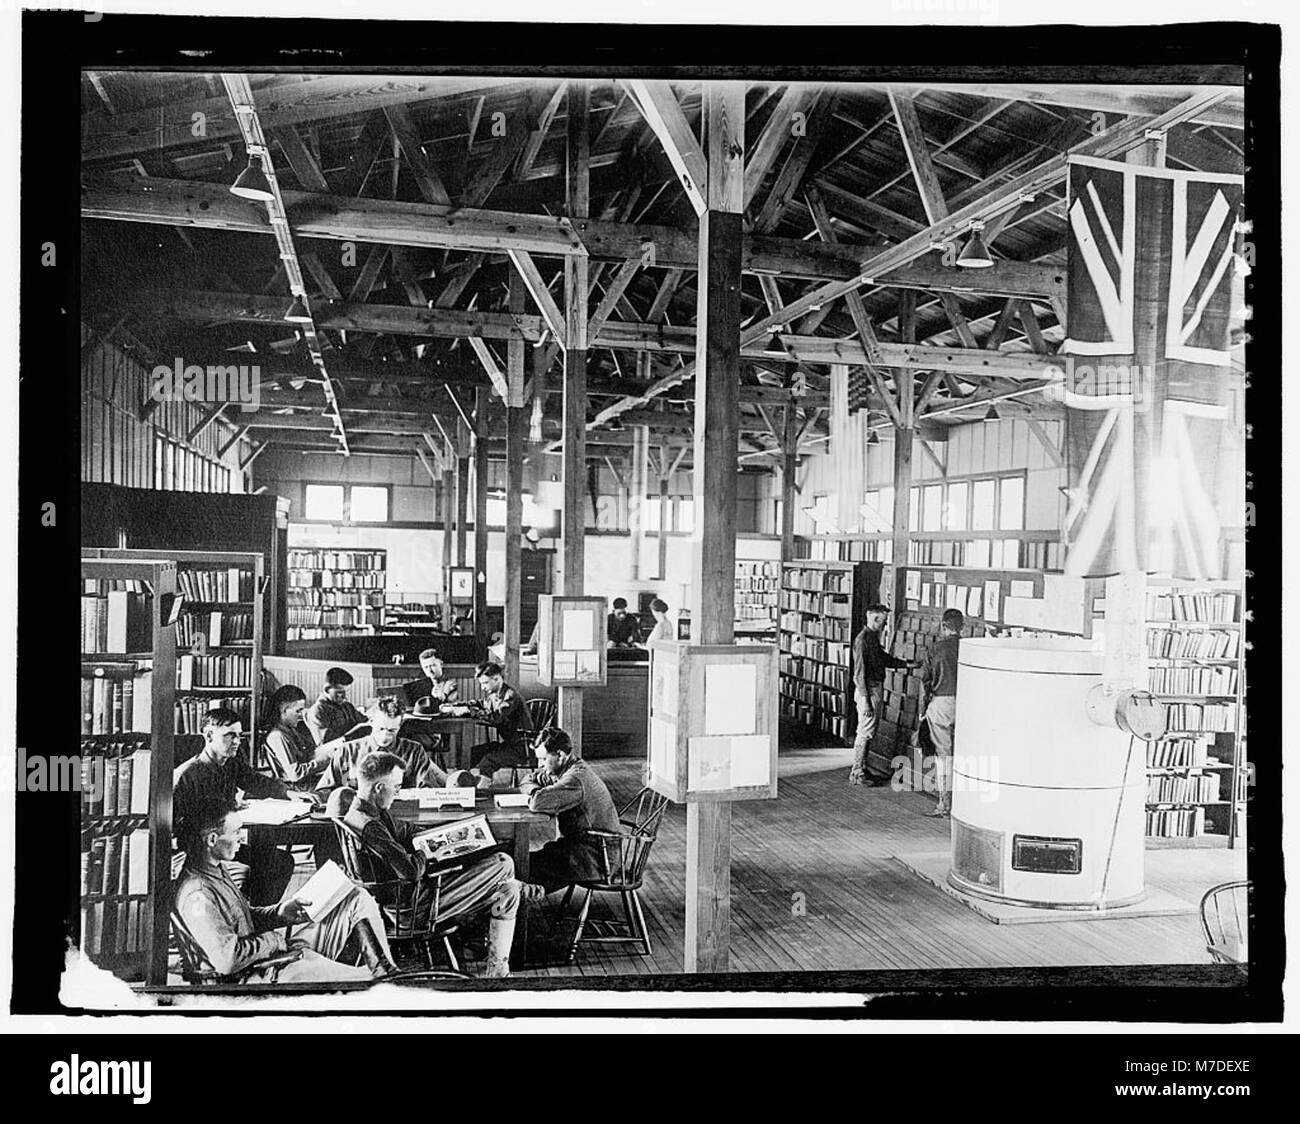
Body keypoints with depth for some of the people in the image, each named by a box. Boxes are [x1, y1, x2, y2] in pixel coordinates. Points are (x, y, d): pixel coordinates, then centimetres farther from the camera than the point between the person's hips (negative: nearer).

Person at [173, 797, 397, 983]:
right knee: (364, 981, -22)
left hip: (275, 947, 10)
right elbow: (227, 960, -30)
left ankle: (386, 971, 5)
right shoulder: (196, 895, -25)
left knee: (358, 899, 4)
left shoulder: (217, 869, 8)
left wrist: (281, 913, 3)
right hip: (264, 974, -10)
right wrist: (273, 940, -15)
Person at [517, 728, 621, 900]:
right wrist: (538, 791, -4)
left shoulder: (576, 779, -25)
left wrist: (535, 794, -10)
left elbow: (538, 803, -34)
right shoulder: (561, 770, 8)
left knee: (527, 864, -15)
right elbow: (527, 783, 19)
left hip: (595, 858, -10)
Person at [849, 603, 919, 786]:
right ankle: (856, 774, 2)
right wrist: (865, 701, -22)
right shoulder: (862, 640, -18)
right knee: (865, 733, -4)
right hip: (868, 690, -10)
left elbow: (884, 658, 26)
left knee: (869, 733, 15)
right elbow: (859, 673, -21)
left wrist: (906, 664, 18)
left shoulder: (873, 637, 11)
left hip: (877, 689, 10)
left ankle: (863, 770, 23)